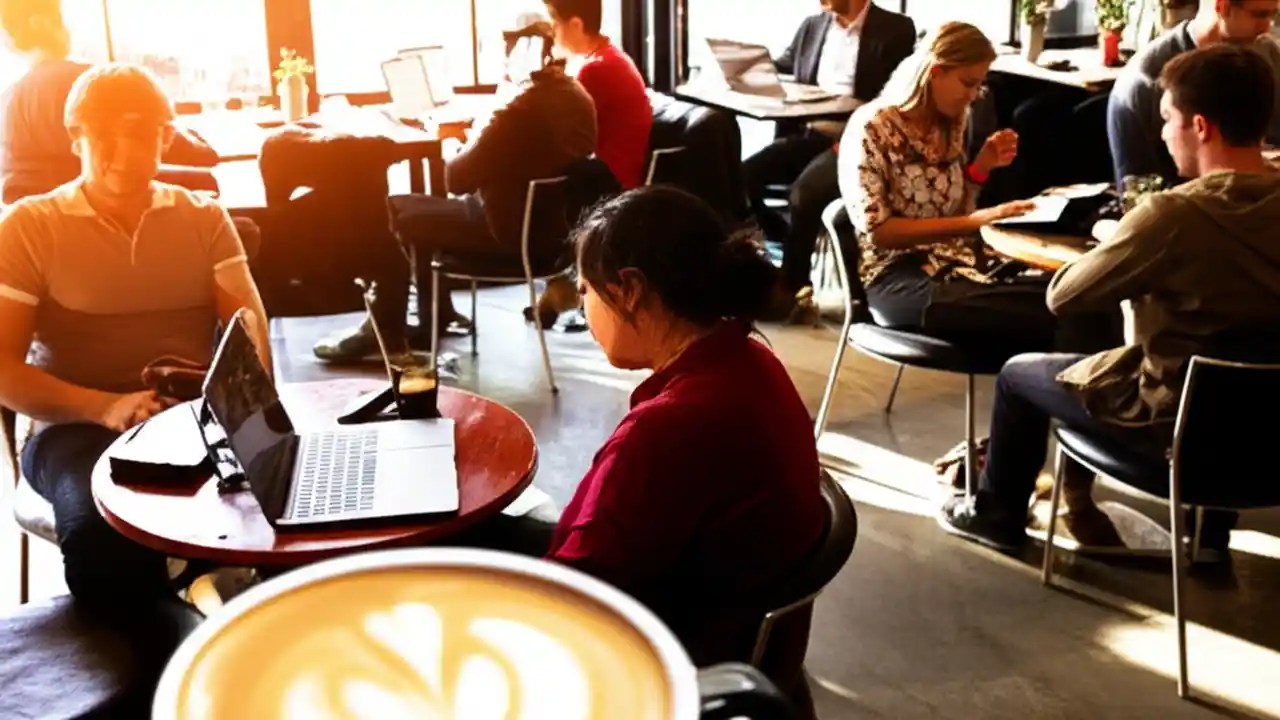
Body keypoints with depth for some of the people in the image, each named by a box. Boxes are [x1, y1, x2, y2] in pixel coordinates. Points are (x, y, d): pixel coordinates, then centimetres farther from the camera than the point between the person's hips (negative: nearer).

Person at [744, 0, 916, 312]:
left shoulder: (896, 30, -1)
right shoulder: (812, 26, 17)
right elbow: (780, 69, 25)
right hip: (807, 134, 6)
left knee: (806, 191, -33)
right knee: (741, 176, -18)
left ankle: (791, 287, -15)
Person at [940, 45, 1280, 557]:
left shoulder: (1174, 214, -28)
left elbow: (1061, 297, -17)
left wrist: (1112, 243, 1)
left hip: (1175, 422, -7)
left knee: (1018, 374, 17)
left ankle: (996, 515, 38)